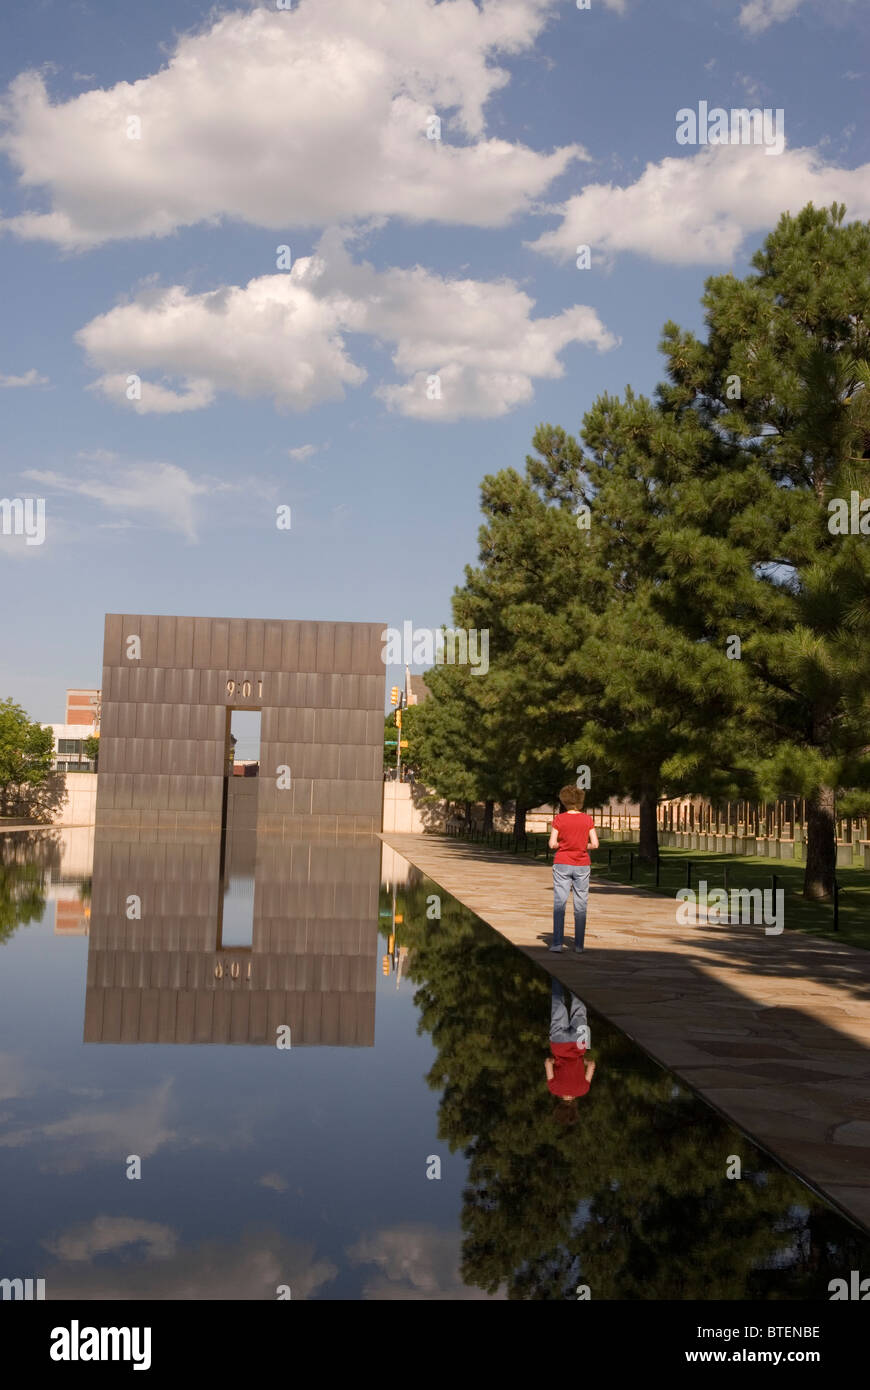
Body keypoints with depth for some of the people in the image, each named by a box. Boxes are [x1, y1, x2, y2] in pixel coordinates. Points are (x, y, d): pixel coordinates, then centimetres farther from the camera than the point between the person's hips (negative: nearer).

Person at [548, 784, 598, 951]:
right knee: (580, 905, 7)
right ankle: (579, 944, 7)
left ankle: (557, 943, -6)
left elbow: (552, 844, -8)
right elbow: (595, 844, -5)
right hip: (582, 866, 1)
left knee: (559, 904, 1)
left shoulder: (558, 819, -6)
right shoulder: (587, 820, -2)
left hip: (562, 864, -1)